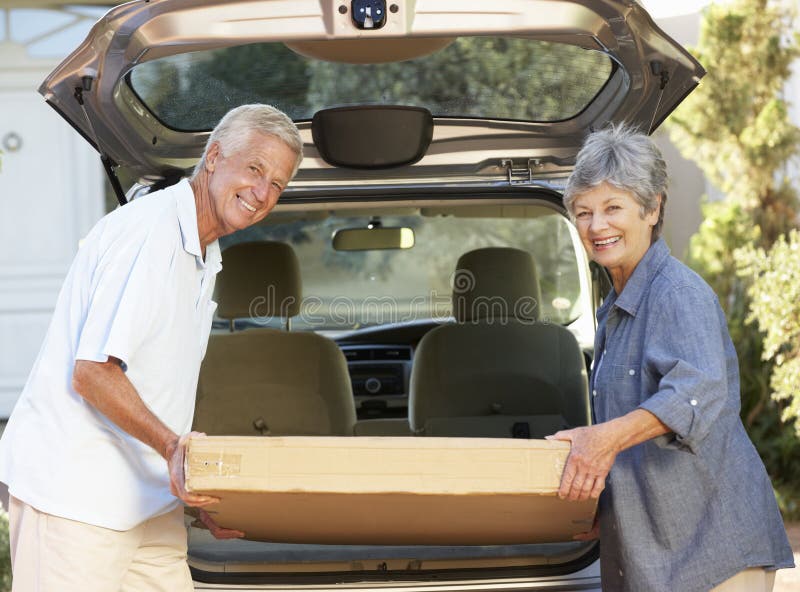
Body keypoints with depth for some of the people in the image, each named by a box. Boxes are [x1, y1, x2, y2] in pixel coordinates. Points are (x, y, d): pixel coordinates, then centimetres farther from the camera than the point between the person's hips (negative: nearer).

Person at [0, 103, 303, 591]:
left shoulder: (204, 257, 16)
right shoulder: (148, 231, -16)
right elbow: (91, 372, -22)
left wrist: (199, 494, 14)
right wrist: (171, 445, -32)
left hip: (149, 500, 9)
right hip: (72, 495, -9)